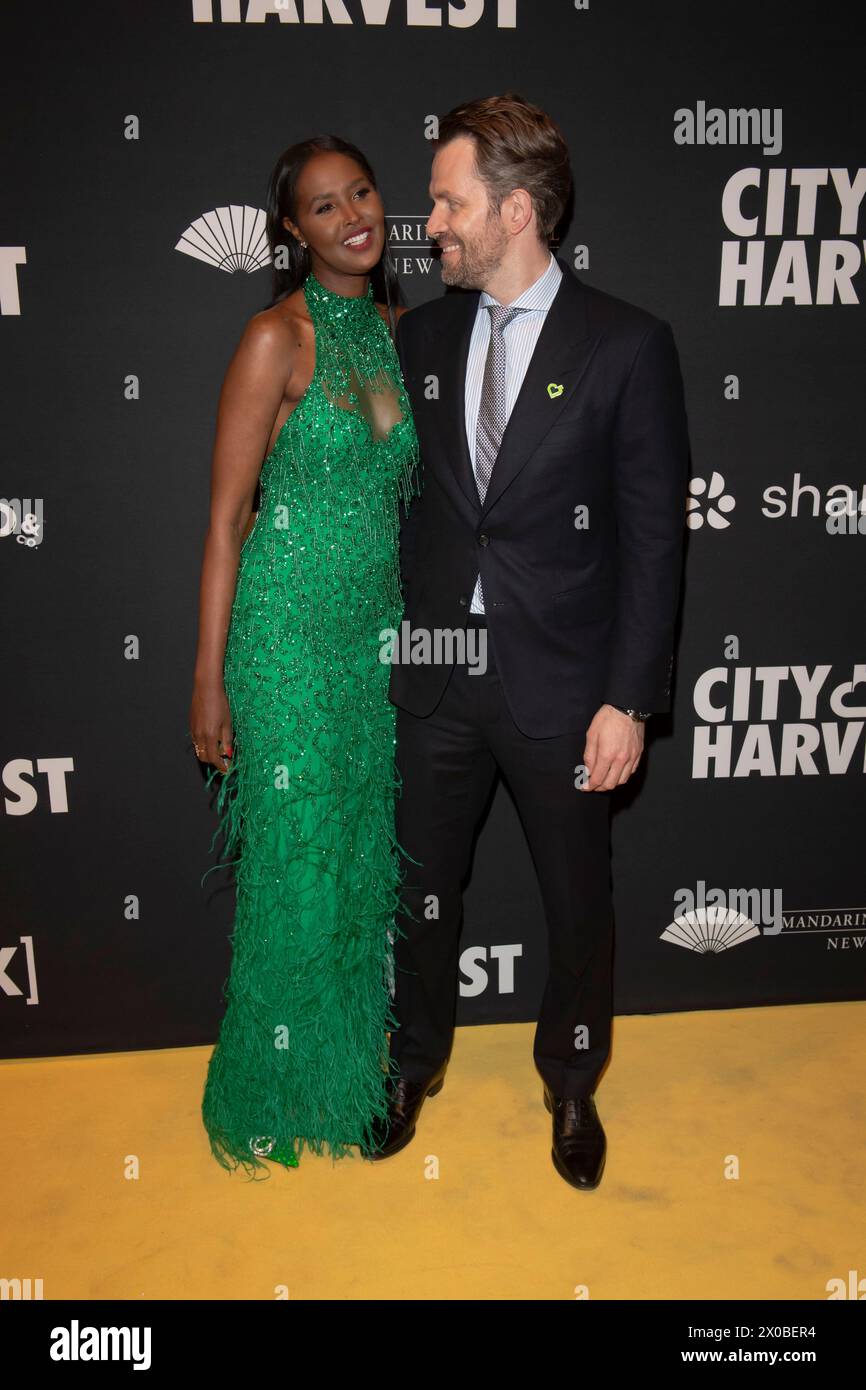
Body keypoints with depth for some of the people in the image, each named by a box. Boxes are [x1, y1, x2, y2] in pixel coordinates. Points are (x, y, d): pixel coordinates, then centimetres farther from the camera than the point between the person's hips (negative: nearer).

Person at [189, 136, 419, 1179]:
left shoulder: (395, 330, 9)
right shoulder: (278, 337, -10)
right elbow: (227, 515, -11)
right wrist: (208, 682, -13)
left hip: (382, 631, 6)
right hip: (289, 632, -6)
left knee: (368, 853, 15)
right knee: (297, 866, 4)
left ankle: (359, 1068, 37)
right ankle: (282, 1093, 28)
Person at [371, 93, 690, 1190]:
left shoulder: (627, 345, -7)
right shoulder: (421, 335, 6)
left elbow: (654, 538, -8)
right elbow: (401, 499, 10)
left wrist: (628, 700, -12)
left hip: (558, 686, -3)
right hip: (434, 678, 4)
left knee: (577, 904, 14)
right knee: (420, 885, 16)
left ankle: (571, 1082, 41)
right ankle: (417, 1059, 43)